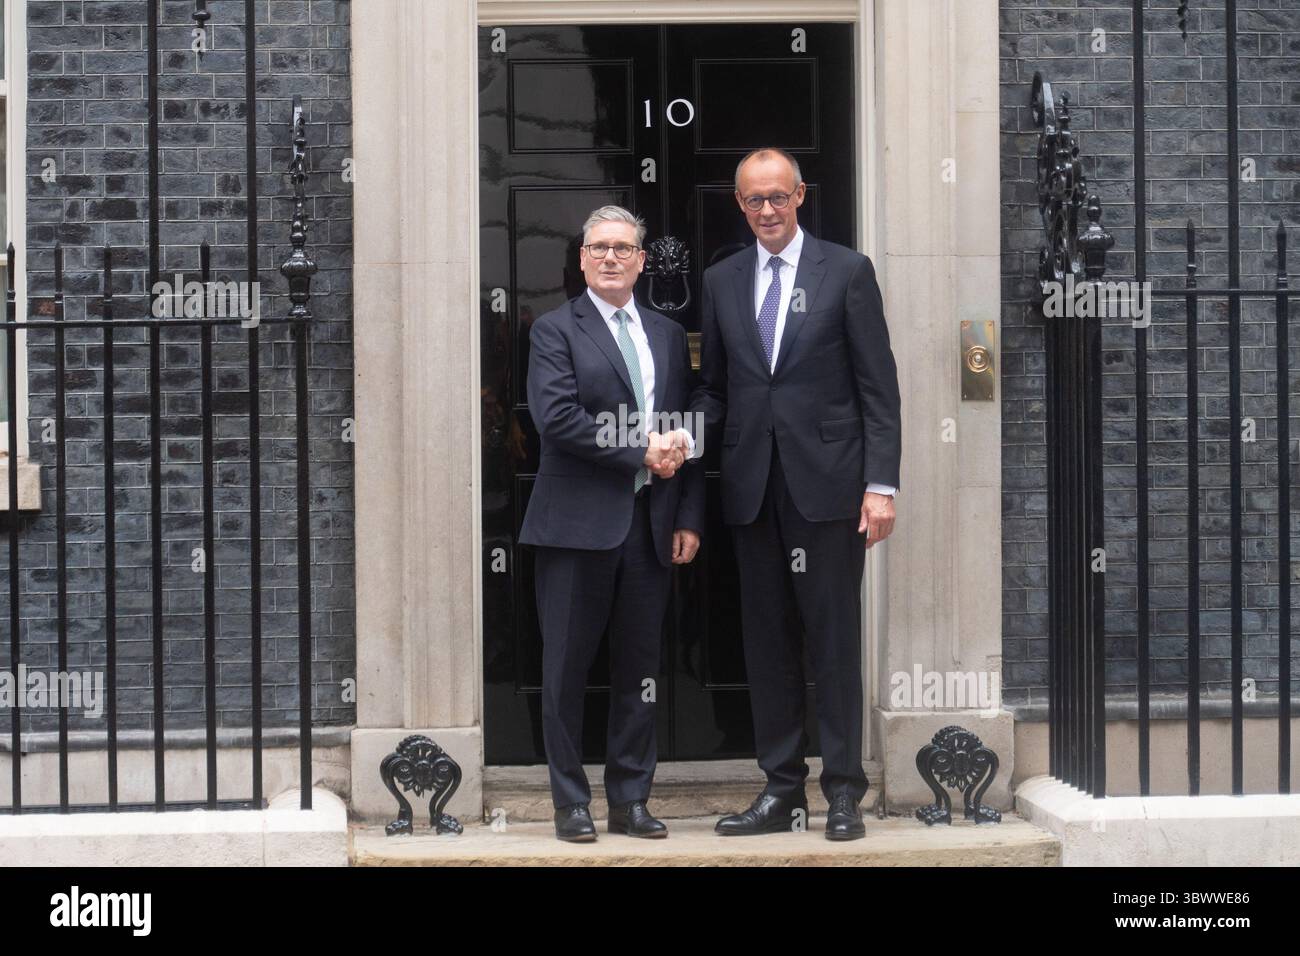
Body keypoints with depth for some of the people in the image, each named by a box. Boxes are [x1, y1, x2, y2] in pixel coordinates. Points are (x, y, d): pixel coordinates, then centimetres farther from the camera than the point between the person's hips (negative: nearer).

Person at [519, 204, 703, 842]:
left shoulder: (668, 335, 15)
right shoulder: (556, 330, 0)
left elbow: (686, 432, 13)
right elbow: (556, 418, -13)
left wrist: (689, 518, 5)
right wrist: (641, 453, -13)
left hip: (650, 526, 4)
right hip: (579, 522, -4)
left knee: (639, 669, 8)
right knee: (567, 669, 1)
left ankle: (631, 800, 15)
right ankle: (571, 803, 9)